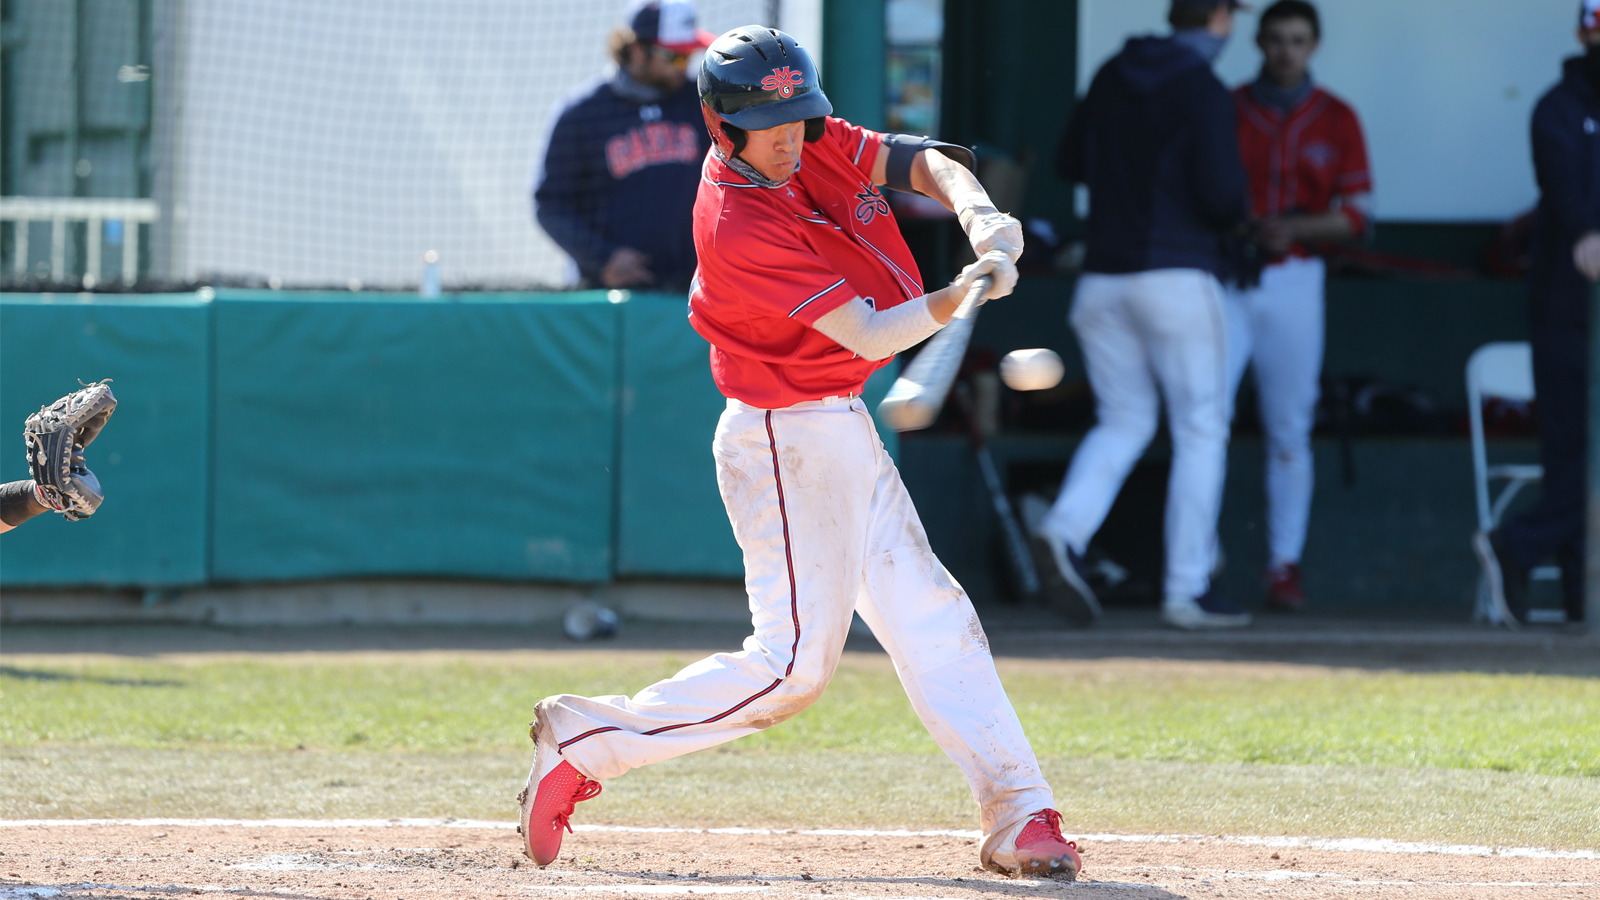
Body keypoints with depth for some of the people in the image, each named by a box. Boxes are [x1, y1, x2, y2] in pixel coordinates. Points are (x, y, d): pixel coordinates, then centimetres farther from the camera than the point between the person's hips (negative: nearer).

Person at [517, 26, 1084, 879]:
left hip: (842, 428, 9)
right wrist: (963, 295, -36)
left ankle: (1018, 815, 11)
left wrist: (974, 209, -24)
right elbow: (868, 334, -25)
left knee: (929, 616, 8)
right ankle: (586, 740, -2)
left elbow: (916, 162, -4)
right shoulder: (738, 229, -25)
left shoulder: (813, 146, 0)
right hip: (787, 445, -9)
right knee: (794, 664, -11)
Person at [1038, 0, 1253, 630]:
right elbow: (1222, 193, -16)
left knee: (1124, 420, 14)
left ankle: (1066, 530, -12)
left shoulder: (1112, 77, 10)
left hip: (1102, 282, 6)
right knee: (1201, 430, 3)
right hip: (1177, 277, -6)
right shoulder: (1203, 92, -9)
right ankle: (1186, 590, 0)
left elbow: (1070, 164, 19)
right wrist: (1234, 220, 5)